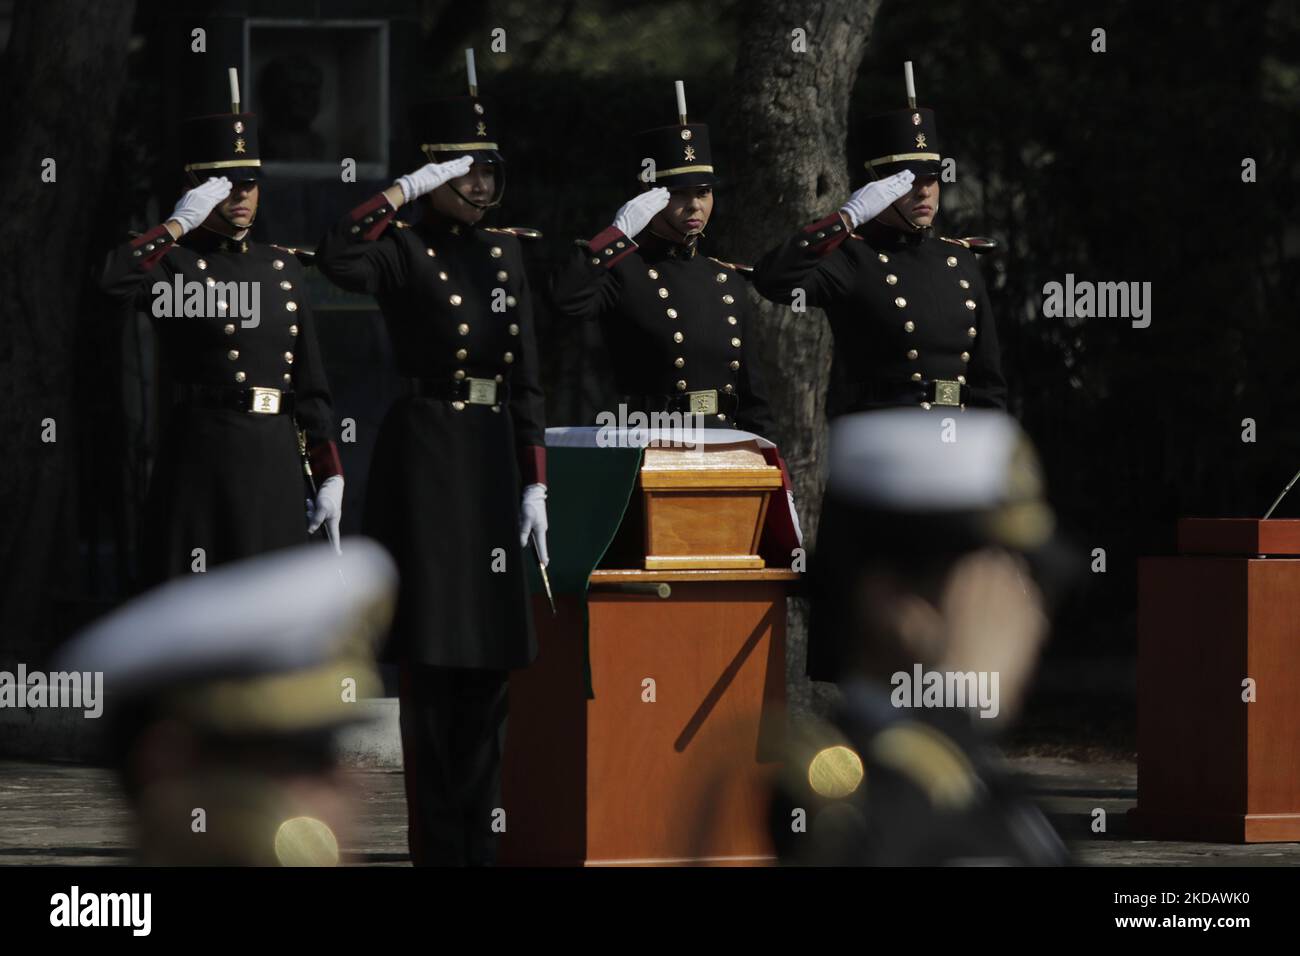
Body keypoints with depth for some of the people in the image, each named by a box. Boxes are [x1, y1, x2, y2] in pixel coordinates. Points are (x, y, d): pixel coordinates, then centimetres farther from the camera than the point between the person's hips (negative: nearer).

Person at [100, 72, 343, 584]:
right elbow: (115, 280, -27)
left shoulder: (282, 268, 15)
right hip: (202, 452, -5)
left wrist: (329, 477, 10)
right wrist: (181, 222, -18)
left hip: (276, 458, 6)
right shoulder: (174, 263, -2)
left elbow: (310, 383, 15)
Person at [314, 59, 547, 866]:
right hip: (424, 457, -6)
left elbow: (527, 378, 13)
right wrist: (405, 192, -21)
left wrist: (535, 487, 7)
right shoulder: (404, 251, -5)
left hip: (494, 461, 6)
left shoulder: (505, 253, 13)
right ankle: (439, 842, 0)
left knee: (490, 655, 8)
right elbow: (338, 260, -30)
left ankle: (483, 839, 14)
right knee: (432, 651, -4)